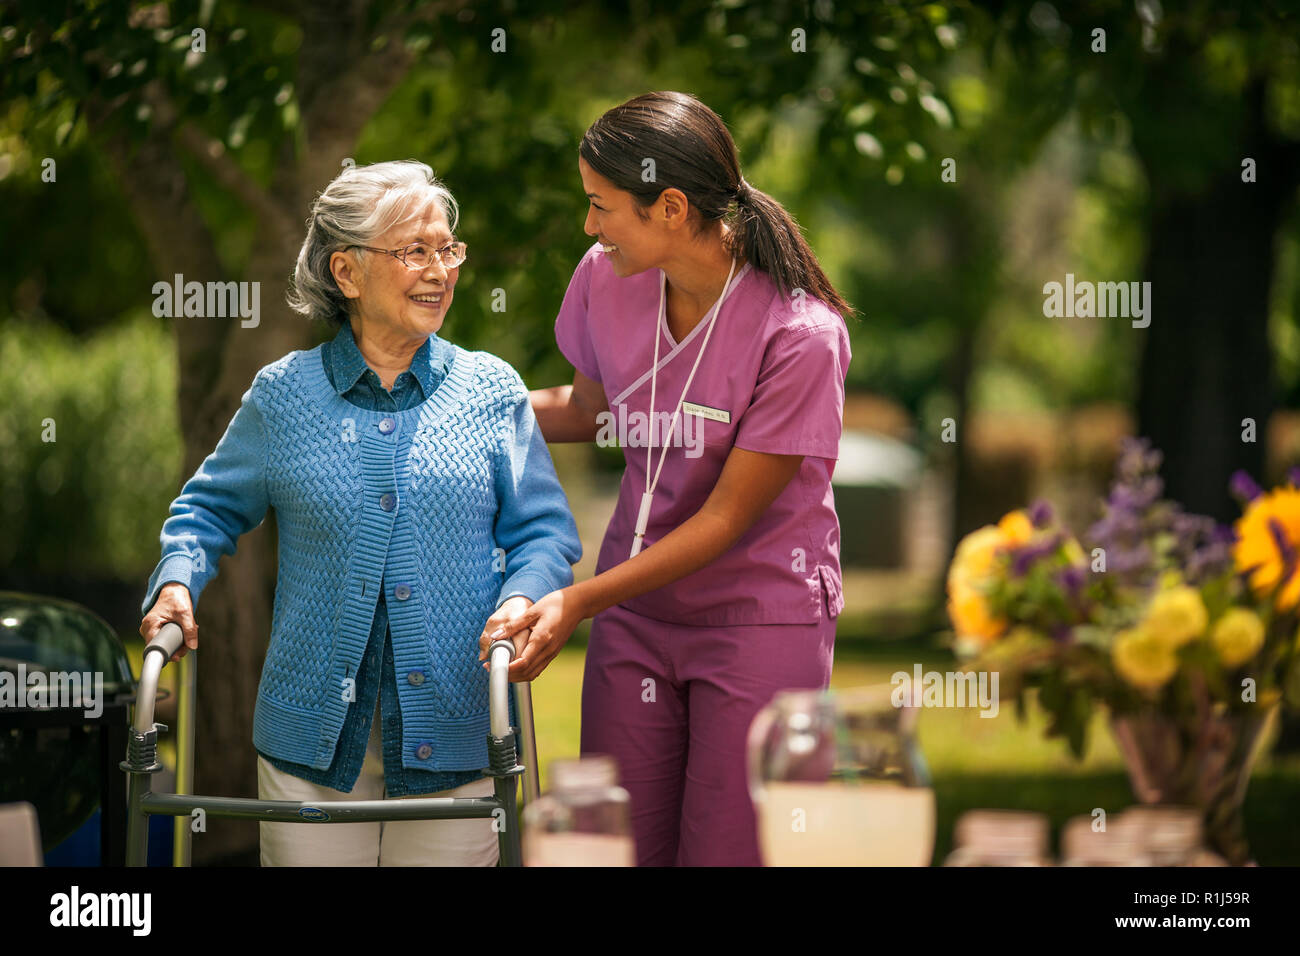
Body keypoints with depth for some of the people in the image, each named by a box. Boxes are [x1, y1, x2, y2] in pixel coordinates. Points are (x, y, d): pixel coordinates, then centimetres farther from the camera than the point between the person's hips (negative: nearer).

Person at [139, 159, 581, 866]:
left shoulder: (491, 392, 6)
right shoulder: (283, 394, 6)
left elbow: (544, 532, 5)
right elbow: (210, 508, 17)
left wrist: (522, 600, -15)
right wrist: (177, 580, -2)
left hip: (453, 733, 0)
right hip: (314, 736, 0)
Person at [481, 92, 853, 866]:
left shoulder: (799, 334, -23)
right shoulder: (606, 279, -5)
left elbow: (726, 517, -18)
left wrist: (579, 602, -21)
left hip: (762, 618, -5)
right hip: (636, 613, 5)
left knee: (723, 854, -5)